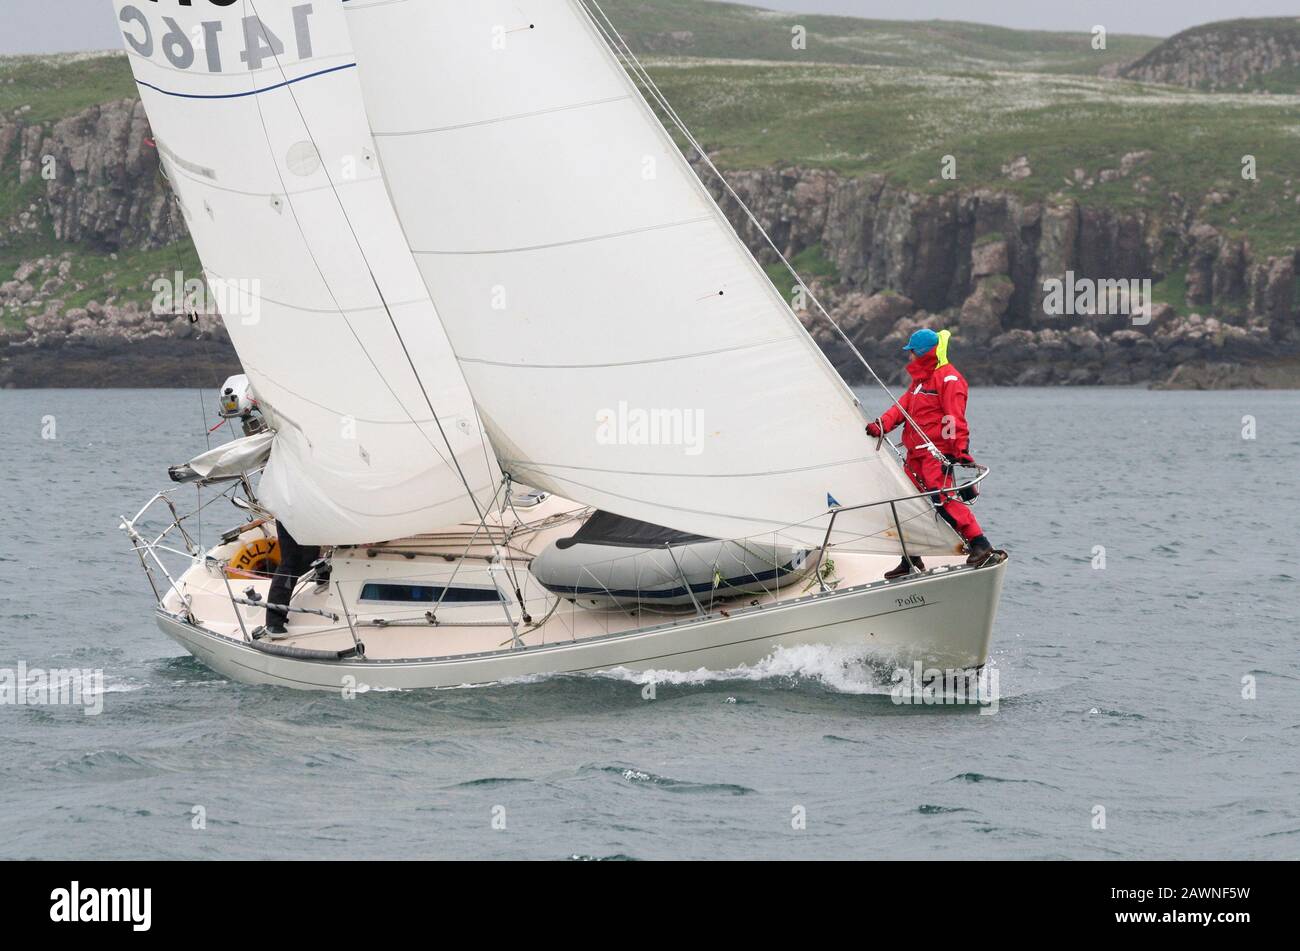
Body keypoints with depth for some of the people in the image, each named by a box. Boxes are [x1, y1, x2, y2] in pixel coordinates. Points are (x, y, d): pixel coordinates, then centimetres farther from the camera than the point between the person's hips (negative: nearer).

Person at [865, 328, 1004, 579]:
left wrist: (960, 449, -25)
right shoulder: (921, 379, 22)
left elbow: (955, 418, -18)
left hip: (937, 451, -10)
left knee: (942, 497, -23)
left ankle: (980, 546, -26)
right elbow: (904, 405, 13)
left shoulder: (949, 379, -9)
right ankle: (911, 560, 22)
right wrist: (882, 424, -3)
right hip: (917, 452, 10)